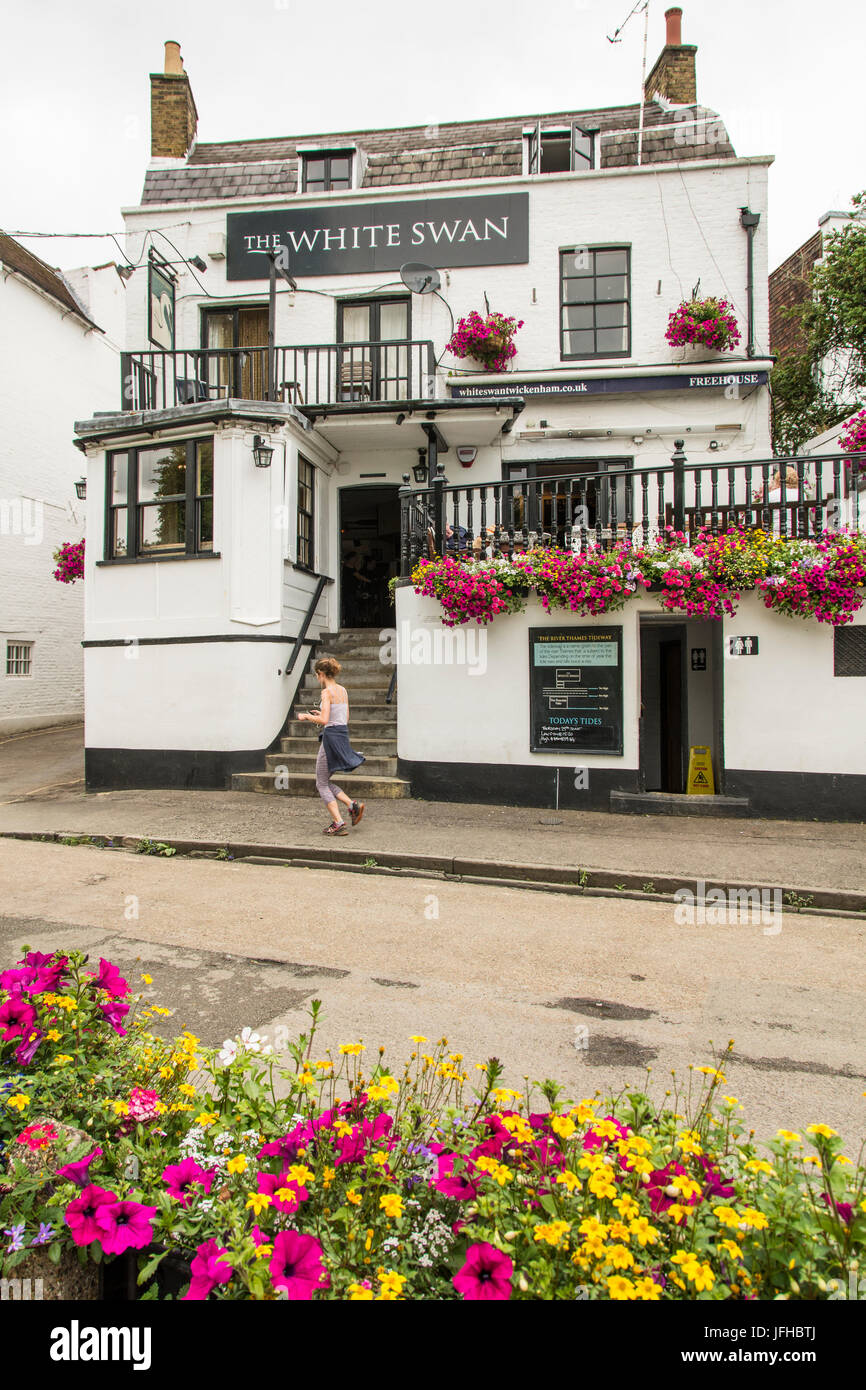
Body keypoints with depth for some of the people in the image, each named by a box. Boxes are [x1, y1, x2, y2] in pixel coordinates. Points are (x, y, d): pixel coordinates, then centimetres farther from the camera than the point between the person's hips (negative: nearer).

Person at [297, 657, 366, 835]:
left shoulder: (327, 692, -12)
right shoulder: (343, 690, 12)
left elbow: (324, 720, -21)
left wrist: (307, 716, -4)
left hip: (331, 737, -8)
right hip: (343, 735, 8)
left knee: (322, 784, 5)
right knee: (325, 782, 19)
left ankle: (338, 823, -1)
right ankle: (353, 805, 4)